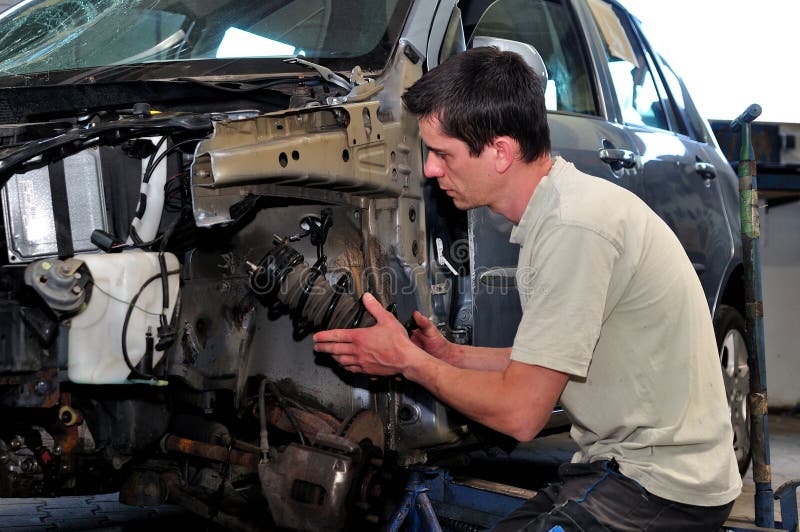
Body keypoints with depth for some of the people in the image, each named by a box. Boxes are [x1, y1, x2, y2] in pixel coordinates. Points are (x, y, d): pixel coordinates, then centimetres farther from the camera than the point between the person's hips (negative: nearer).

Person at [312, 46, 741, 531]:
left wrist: (407, 360, -8)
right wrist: (451, 356, 8)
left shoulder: (574, 229, -23)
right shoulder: (552, 210, 8)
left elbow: (520, 413, -20)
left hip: (664, 487, -9)